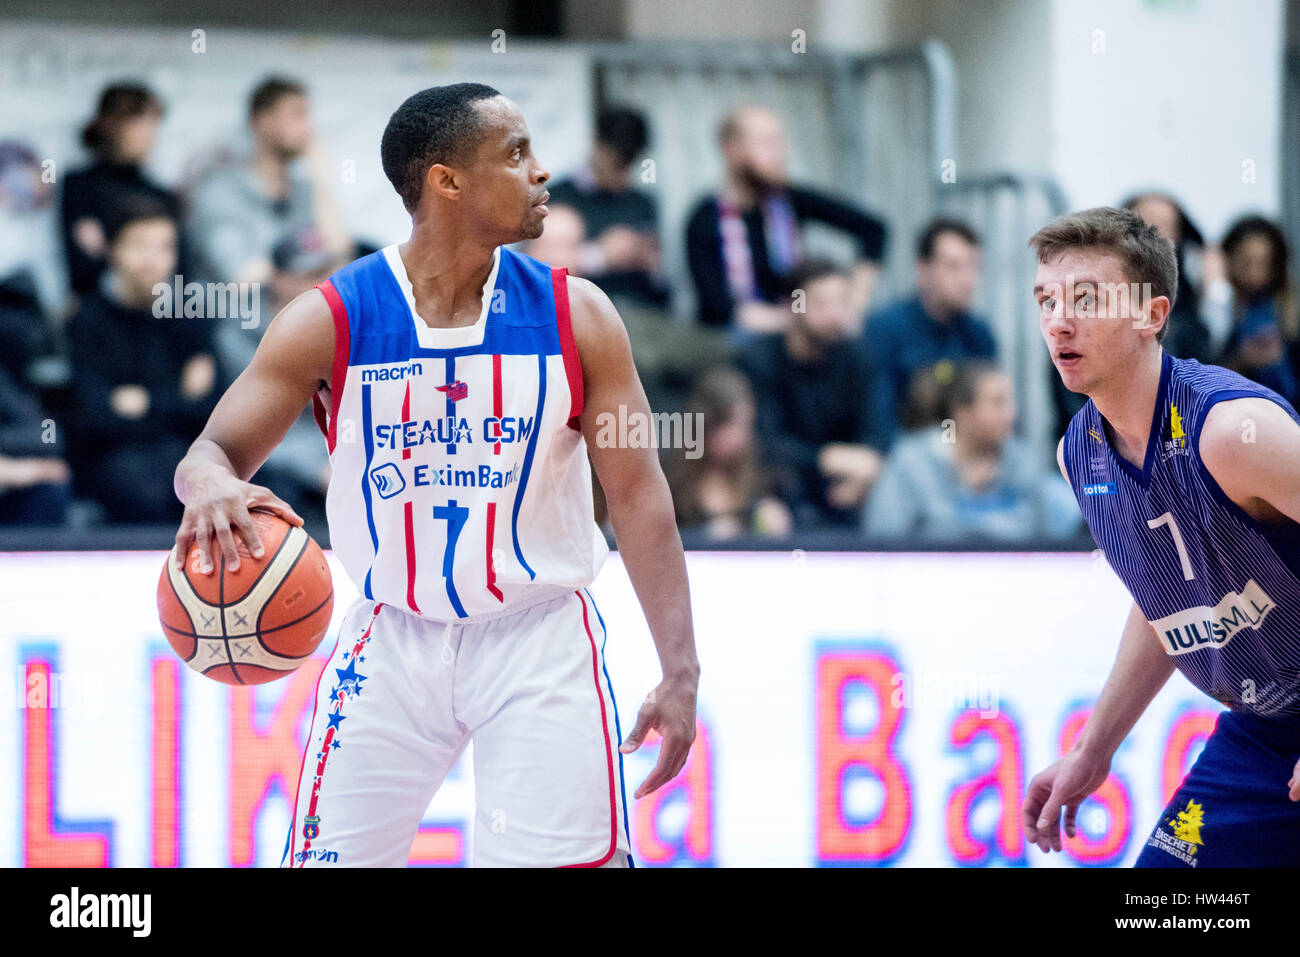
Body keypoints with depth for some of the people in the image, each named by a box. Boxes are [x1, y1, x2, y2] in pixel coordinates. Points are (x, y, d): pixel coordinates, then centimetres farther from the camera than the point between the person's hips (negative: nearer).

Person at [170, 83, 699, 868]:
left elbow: (638, 493, -3)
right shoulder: (329, 321, -8)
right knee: (326, 859, 2)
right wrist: (212, 487, -35)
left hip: (541, 637, 0)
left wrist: (681, 671, -10)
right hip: (392, 640, 0)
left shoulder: (575, 316, -5)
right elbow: (213, 453, -8)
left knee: (583, 858, -9)